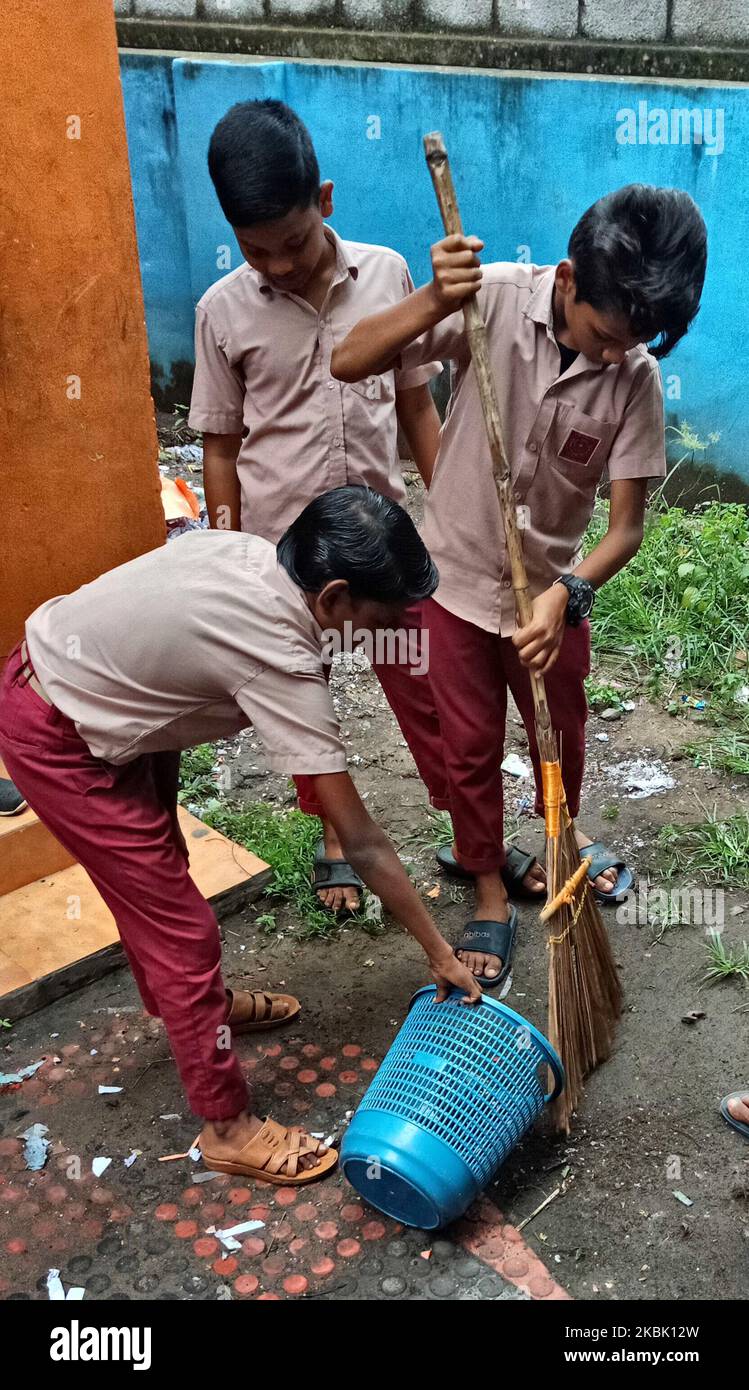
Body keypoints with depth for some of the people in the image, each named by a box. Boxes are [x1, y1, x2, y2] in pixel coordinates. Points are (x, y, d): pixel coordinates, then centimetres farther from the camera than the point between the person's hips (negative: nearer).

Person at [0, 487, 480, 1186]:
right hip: (57, 742, -9)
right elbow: (362, 844, -24)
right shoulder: (283, 664, -29)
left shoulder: (248, 550, -7)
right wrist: (441, 956, -13)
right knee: (183, 928, -1)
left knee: (154, 878, 26)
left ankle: (187, 999, 51)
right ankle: (226, 1127, 15)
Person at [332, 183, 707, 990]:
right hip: (458, 575, -1)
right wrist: (434, 302, -36)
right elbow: (349, 363, -20)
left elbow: (626, 524, -14)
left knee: (560, 734, 20)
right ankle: (490, 889, 33)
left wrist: (568, 593, -31)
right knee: (471, 748, 11)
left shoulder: (636, 380, -16)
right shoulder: (495, 298, -20)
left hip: (552, 590, 2)